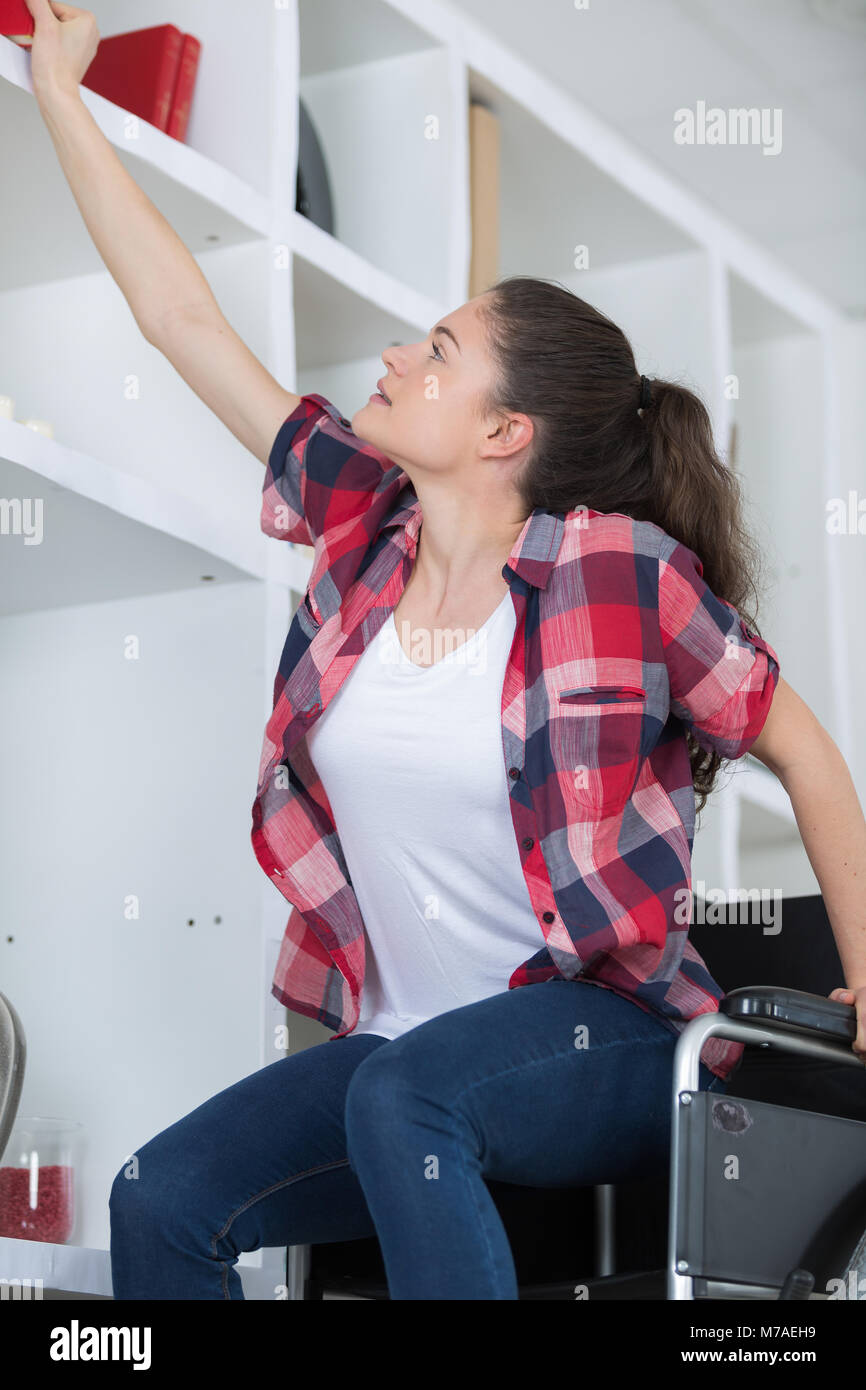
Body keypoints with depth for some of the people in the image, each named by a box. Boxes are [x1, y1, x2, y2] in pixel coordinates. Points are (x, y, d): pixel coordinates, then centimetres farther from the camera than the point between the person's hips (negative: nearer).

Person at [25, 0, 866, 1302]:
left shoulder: (620, 570, -11)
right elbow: (182, 317, 7)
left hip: (605, 1045, -5)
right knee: (160, 1200, -15)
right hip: (399, 1041, 5)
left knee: (402, 1089, -36)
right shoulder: (360, 520, 2)